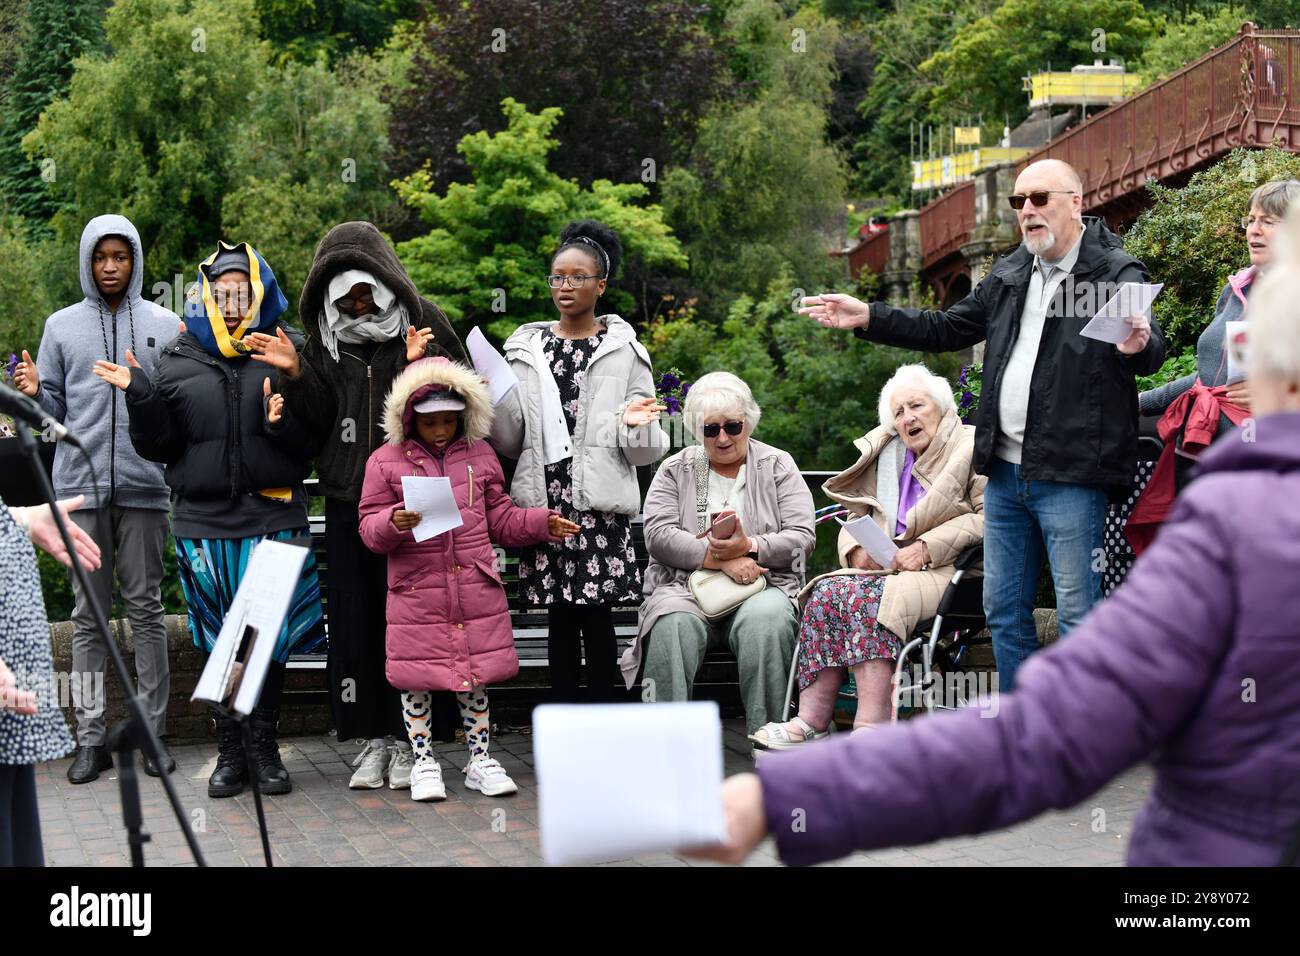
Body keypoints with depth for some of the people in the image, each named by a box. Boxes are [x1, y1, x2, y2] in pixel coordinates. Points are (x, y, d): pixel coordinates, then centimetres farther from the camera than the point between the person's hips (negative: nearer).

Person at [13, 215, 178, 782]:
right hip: (80, 485, 1)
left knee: (146, 608, 3)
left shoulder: (165, 325, 8)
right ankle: (91, 737, 7)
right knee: (88, 613, 3)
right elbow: (54, 411, 11)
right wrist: (32, 394, -8)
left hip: (144, 485, -1)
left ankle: (154, 730, 9)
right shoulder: (62, 326, 11)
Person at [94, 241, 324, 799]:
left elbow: (313, 444, -2)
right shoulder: (179, 362, 7)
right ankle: (229, 750, 19)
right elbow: (158, 446, 5)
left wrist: (284, 419, -22)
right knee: (217, 641, 8)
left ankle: (265, 745, 18)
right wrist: (140, 396, -9)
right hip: (203, 522, 1)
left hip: (273, 517, -1)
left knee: (270, 637, 4)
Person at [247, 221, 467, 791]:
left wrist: (420, 366, -19)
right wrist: (296, 374, -7)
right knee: (355, 615, 5)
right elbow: (317, 423, 8)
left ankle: (412, 738, 7)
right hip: (349, 499, 4)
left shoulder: (422, 323, 2)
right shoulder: (326, 340, 12)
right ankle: (374, 737, 15)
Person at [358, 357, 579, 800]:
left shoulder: (479, 455, 10)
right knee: (415, 676, 4)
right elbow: (369, 527, -1)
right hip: (416, 593, -2)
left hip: (477, 589, 2)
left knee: (477, 673, 10)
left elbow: (500, 519, 15)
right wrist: (393, 523, -22)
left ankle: (479, 758, 23)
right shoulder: (386, 461, 0)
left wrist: (542, 524, 3)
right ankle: (424, 761, 19)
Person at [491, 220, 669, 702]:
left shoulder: (623, 350, 7)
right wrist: (492, 402, -6)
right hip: (544, 497, 2)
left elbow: (647, 449, 7)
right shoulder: (527, 349, 13)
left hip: (600, 499, -2)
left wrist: (633, 425, -14)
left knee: (597, 612, -3)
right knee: (559, 614, 4)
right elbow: (510, 440, 12)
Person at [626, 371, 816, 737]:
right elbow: (659, 535, -2)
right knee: (672, 623, -34)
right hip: (686, 588, 1)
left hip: (761, 585, 0)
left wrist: (750, 546, -16)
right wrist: (720, 558, -15)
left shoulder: (778, 466, 13)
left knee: (765, 620, -35)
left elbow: (802, 536, 2)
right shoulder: (675, 470, 14)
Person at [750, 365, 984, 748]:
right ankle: (811, 719, -29)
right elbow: (856, 518, 22)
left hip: (948, 570, -6)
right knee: (827, 592, -23)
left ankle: (871, 727, -39)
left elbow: (989, 516, -10)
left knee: (870, 597, -33)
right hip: (889, 565, 6)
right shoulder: (885, 455, 21)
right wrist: (858, 549, -2)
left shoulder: (972, 448, 2)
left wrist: (926, 548, -17)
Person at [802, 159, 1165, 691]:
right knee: (1003, 607, 14)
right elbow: (948, 329, 23)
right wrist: (868, 319, 15)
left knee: (1078, 613, -2)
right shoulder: (1010, 275, 15)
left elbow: (1152, 353, -21)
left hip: (1071, 474, -8)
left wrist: (1136, 347, -46)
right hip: (1005, 471, 8)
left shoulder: (1117, 274, -8)